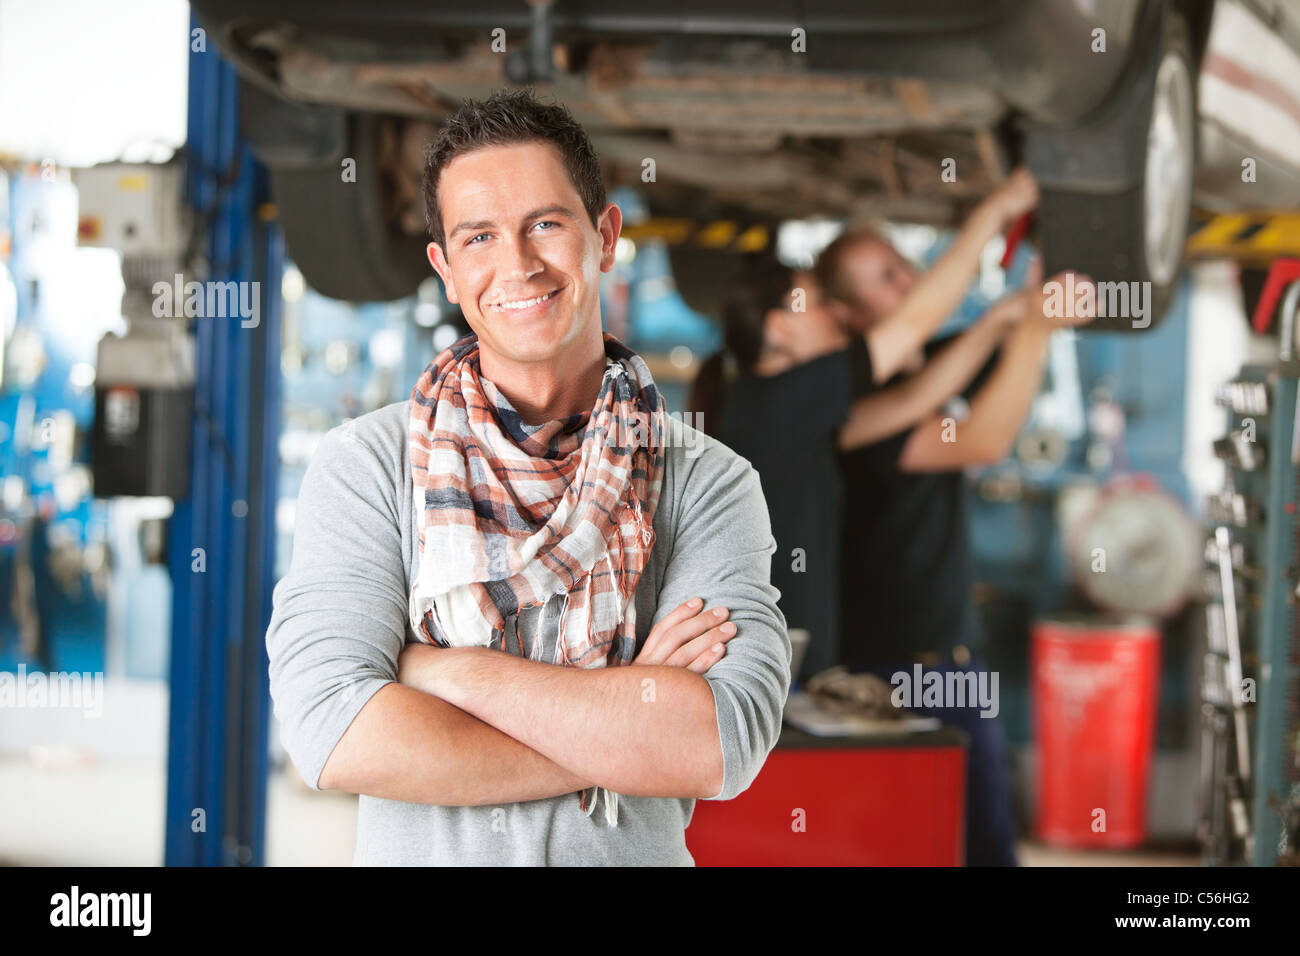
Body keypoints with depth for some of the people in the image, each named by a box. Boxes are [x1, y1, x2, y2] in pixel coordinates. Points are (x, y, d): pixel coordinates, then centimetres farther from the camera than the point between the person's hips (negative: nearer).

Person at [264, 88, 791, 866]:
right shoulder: (365, 466, -7)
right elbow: (334, 734, -19)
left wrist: (448, 670, -20)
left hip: (636, 853, 1)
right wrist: (627, 721, -19)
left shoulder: (707, 483, -7)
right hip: (417, 856, 0)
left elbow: (726, 742, -20)